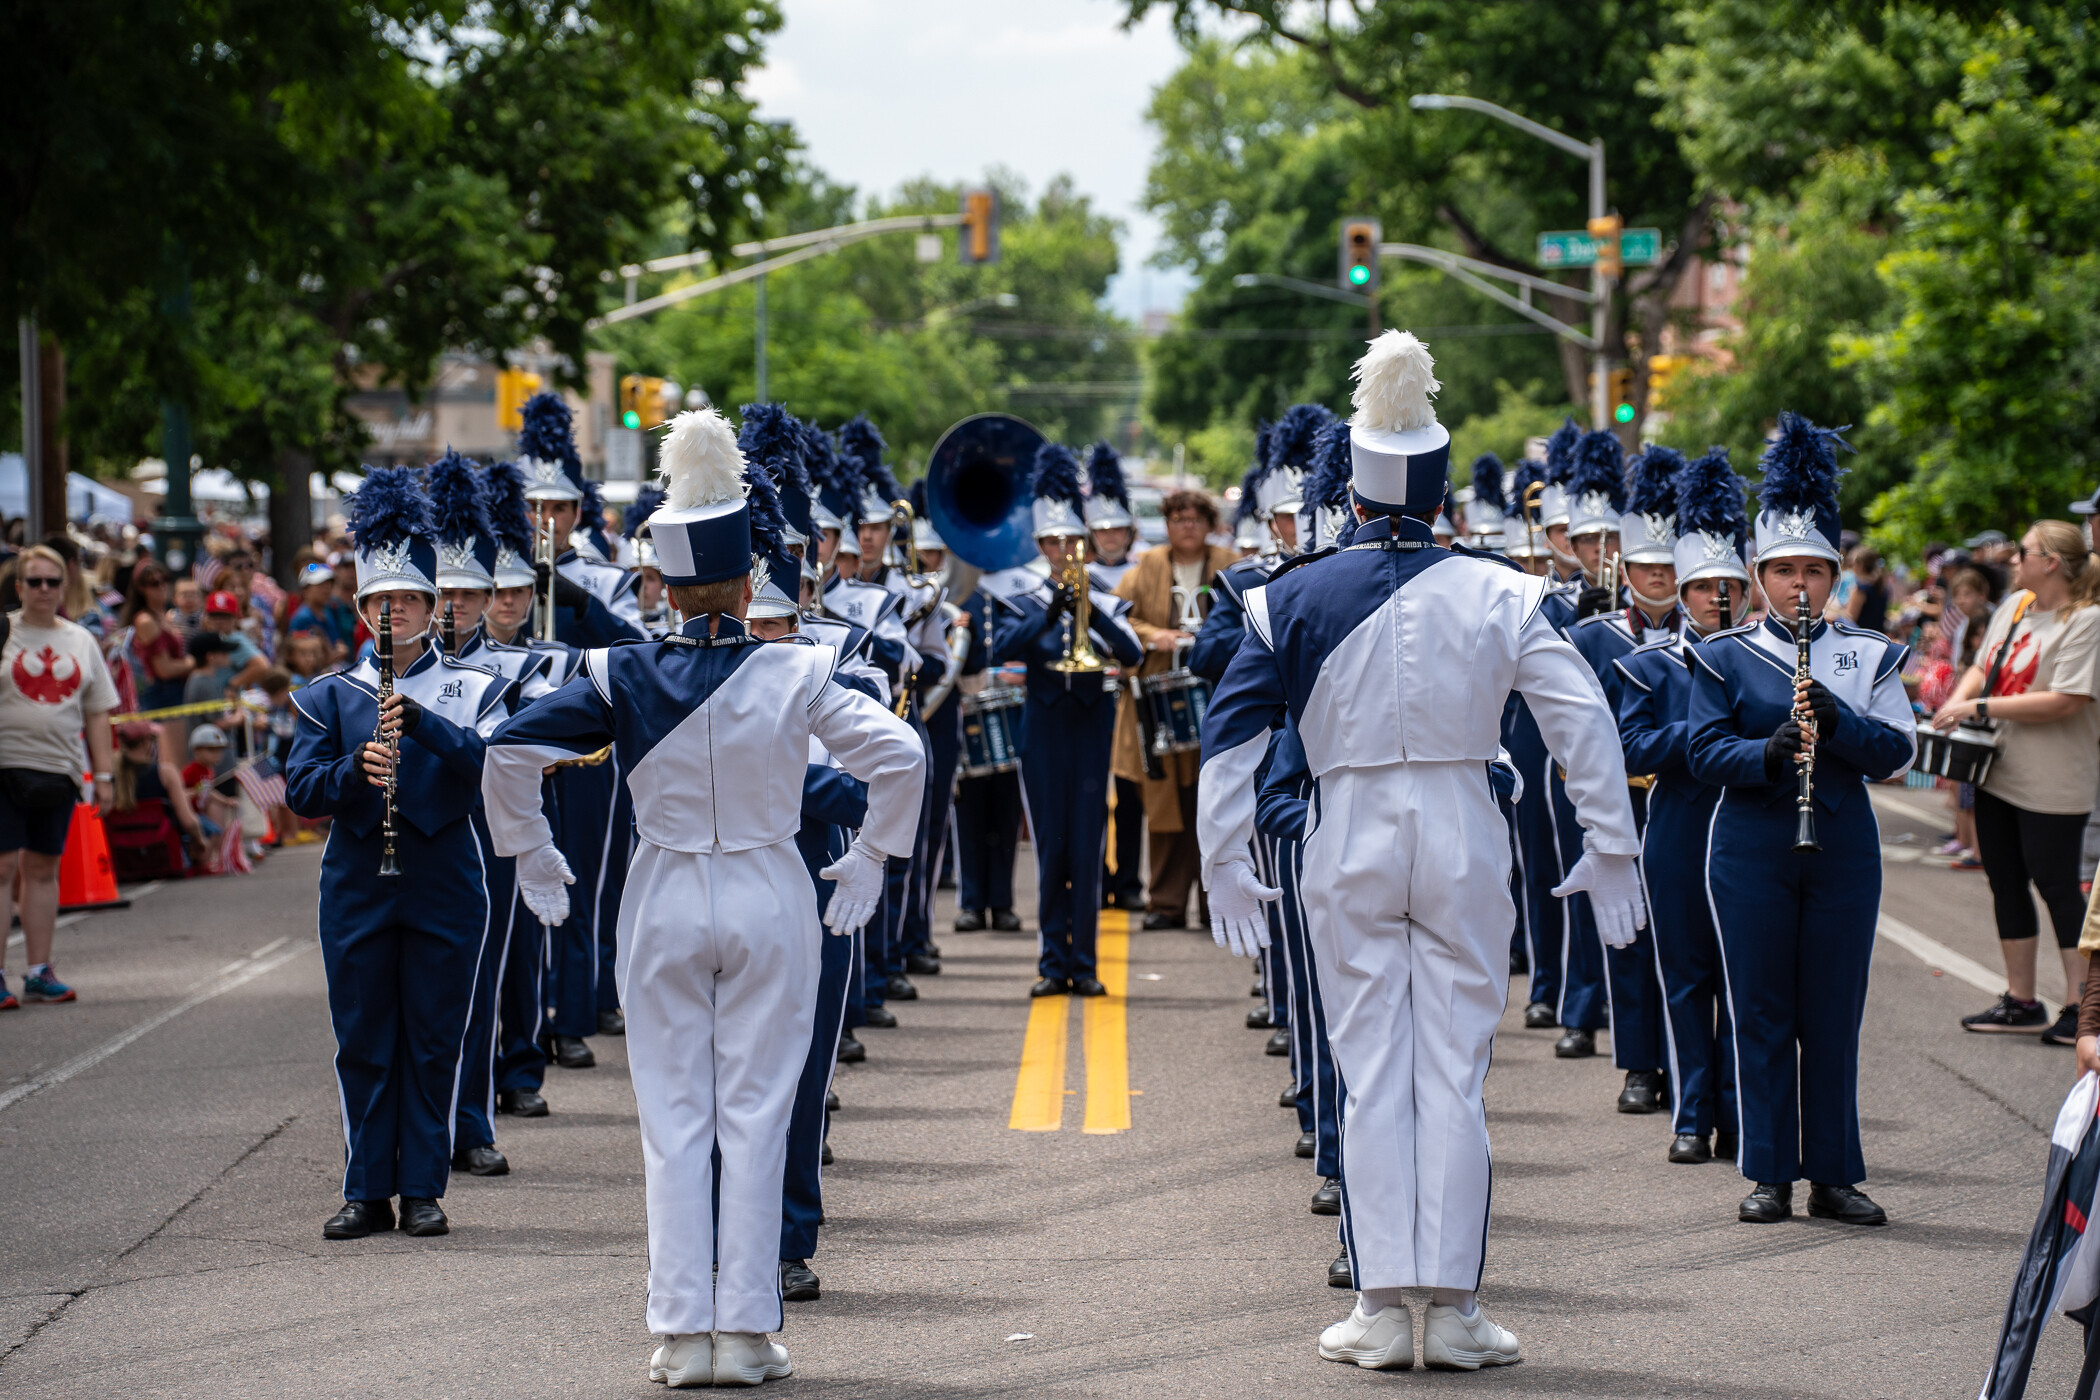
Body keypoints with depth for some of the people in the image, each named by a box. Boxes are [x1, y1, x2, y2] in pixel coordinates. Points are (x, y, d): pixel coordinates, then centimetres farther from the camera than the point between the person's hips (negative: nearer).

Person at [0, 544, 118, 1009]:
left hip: (58, 770, 4)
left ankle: (39, 972, 14)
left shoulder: (81, 641, 12)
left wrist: (102, 774, 8)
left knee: (43, 869, 9)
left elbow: (97, 713, 14)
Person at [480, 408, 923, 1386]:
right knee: (754, 1115, 5)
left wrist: (531, 855, 2)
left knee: (674, 1119, 6)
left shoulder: (624, 677, -6)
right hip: (771, 901, -1)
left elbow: (510, 750, -9)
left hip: (664, 903, 1)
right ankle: (745, 1331, 4)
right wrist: (871, 857, 0)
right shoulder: (795, 674, -8)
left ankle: (684, 1332, 4)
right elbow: (899, 756, -11)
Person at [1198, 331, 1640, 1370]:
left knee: (1370, 1073, 5)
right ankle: (1453, 1310, 3)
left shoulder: (1294, 600, 0)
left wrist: (1225, 861, 3)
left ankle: (1381, 1309, 4)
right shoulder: (1497, 594, -2)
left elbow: (1231, 731, -2)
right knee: (1453, 1070, 4)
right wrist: (1610, 849, 1)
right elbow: (1583, 721, -4)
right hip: (1463, 840, 0)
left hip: (1351, 845, 0)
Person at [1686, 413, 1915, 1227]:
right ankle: (1769, 1175, 9)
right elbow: (1703, 749, -5)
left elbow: (1898, 753, -2)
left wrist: (1836, 719, -19)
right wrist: (1768, 753, -23)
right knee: (1760, 1015, 2)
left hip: (1843, 850, 1)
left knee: (1834, 1015, 4)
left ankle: (1834, 1176, 11)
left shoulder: (1868, 657, 6)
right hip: (1751, 849, -1)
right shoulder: (1726, 657, 3)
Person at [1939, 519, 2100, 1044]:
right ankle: (2021, 1002, 22)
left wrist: (1979, 706, -21)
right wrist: (1960, 696, -5)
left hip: (2052, 780, -8)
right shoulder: (2013, 606, 9)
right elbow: (1983, 667, 18)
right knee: (2006, 883, 12)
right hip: (1998, 769, 8)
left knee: (2056, 884, -4)